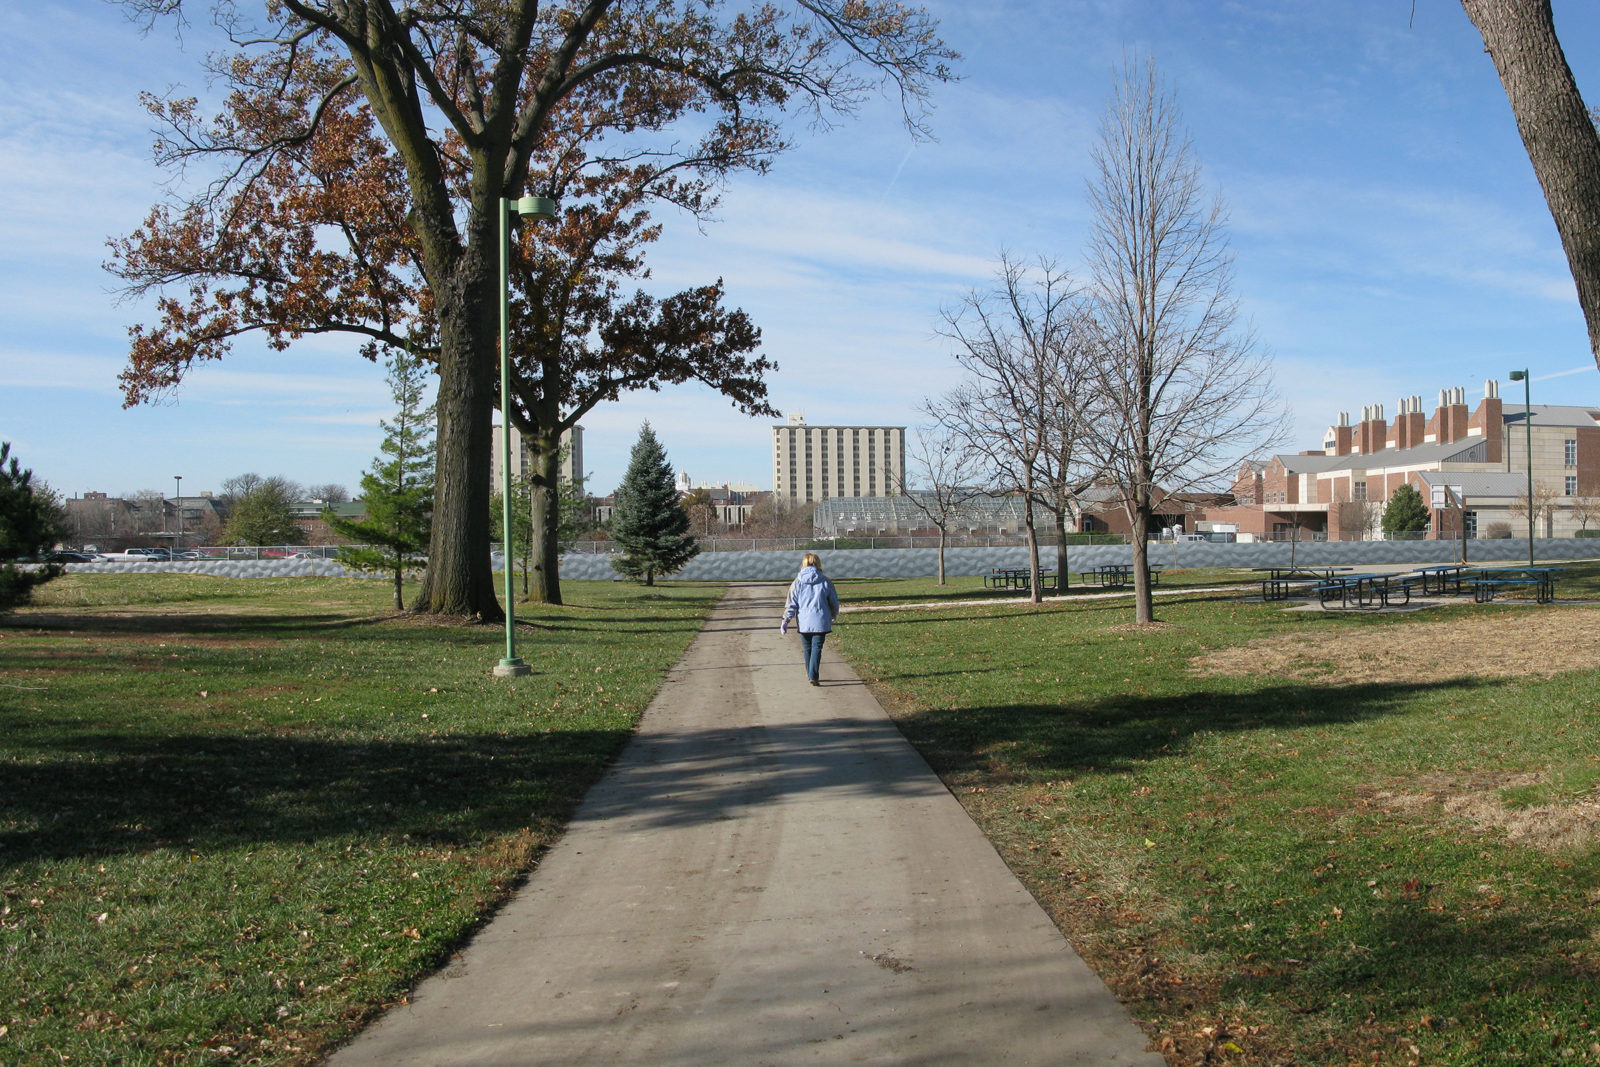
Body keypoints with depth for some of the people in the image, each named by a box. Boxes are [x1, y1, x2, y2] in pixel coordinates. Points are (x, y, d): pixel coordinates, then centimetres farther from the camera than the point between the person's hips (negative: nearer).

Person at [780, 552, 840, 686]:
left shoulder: (798, 582, -1)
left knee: (807, 649, 16)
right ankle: (813, 677, -13)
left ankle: (810, 674, 27)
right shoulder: (825, 581, -1)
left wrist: (785, 620, 0)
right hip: (820, 622, -1)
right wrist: (834, 616, 25)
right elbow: (834, 601, 8)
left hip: (803, 622, 1)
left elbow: (791, 603, -4)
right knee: (817, 648, -1)